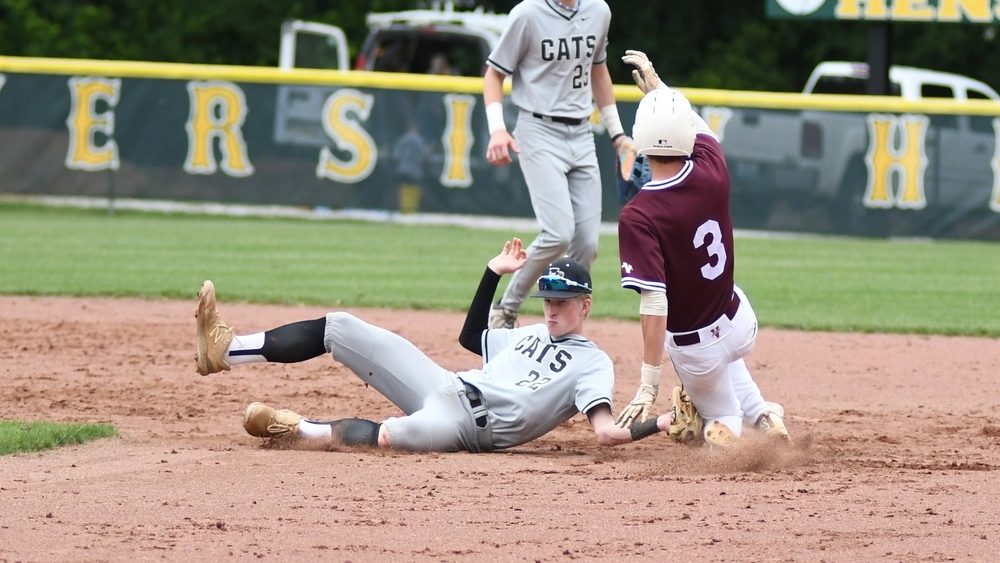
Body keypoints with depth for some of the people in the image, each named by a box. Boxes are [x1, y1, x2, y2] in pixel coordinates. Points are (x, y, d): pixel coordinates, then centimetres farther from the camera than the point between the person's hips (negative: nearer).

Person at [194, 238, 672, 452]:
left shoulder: (593, 364, 3)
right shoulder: (532, 334, 27)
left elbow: (605, 431, -12)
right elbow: (471, 336, 38)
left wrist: (658, 424, -27)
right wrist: (495, 272, 32)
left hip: (479, 428, -8)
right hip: (447, 388, 8)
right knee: (341, 329, -2)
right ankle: (226, 350, -8)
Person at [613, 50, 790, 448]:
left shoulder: (639, 217, -29)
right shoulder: (711, 173, -15)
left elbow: (654, 302, -34)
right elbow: (700, 128, 10)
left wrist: (649, 383, -33)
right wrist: (657, 87, 23)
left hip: (695, 349, -4)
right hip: (740, 323, 4)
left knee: (721, 421, 26)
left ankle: (728, 424, -6)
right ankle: (760, 414, 23)